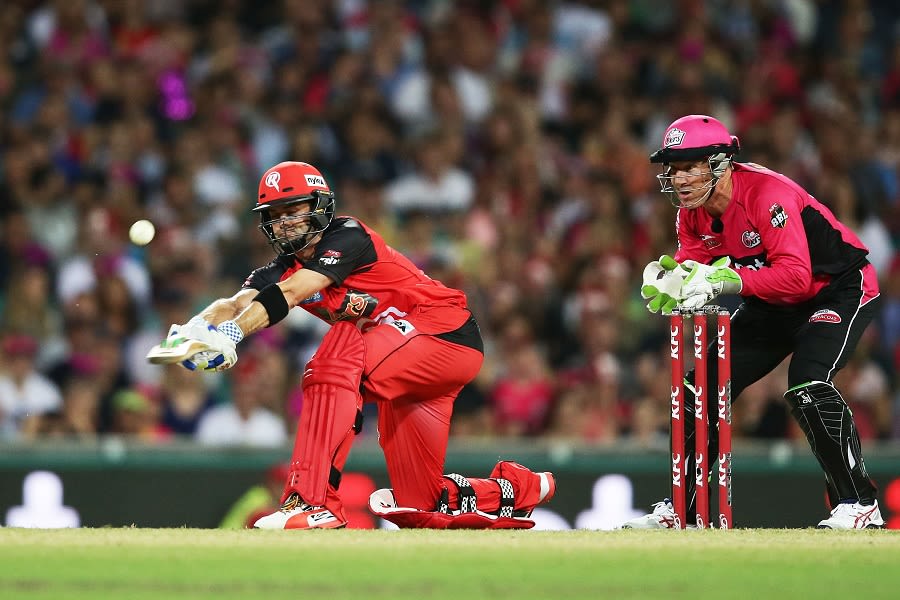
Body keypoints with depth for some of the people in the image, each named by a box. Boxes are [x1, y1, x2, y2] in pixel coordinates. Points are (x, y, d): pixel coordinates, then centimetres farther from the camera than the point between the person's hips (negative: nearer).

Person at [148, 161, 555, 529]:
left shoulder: (347, 237, -17)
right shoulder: (284, 267, 5)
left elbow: (288, 295, -31)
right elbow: (238, 303, -12)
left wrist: (229, 335, -44)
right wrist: (193, 332, -33)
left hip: (451, 336, -9)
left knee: (338, 358, -32)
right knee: (425, 504, 4)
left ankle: (315, 500, -37)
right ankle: (518, 492, 28)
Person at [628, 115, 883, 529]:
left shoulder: (767, 193, -32)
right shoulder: (692, 211, -6)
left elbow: (796, 277, -38)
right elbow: (694, 263, -4)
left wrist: (725, 279, -46)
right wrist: (666, 275, -28)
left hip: (839, 289, -9)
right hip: (774, 305, 9)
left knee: (807, 383, -30)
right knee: (705, 384, 2)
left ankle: (859, 505, -21)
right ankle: (680, 508, 12)